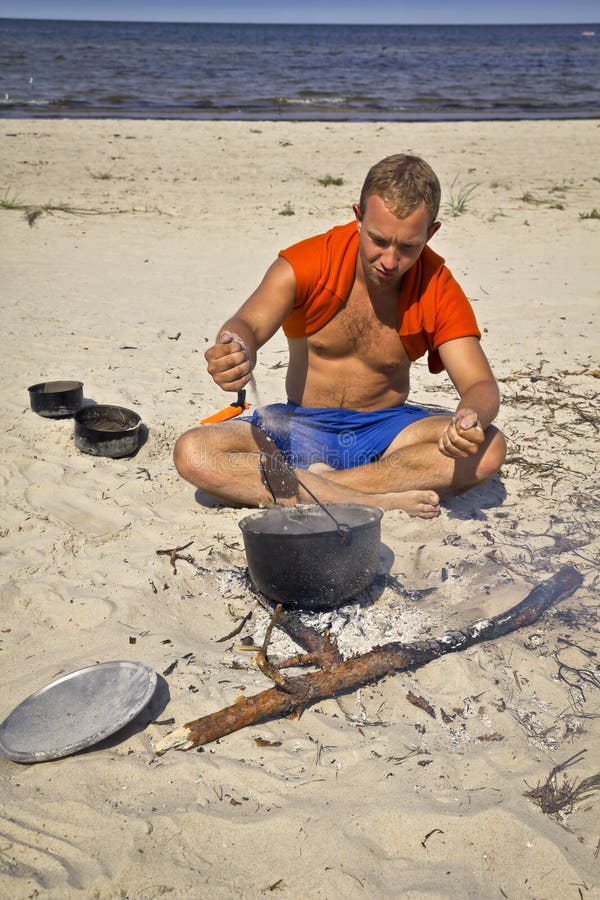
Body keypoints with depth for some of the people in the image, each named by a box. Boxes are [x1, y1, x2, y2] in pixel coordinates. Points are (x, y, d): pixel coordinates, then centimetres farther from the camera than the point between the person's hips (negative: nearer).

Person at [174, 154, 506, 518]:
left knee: (488, 447, -28)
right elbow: (249, 324, -26)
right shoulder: (308, 262, -12)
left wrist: (473, 419, -39)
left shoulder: (439, 290, -8)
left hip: (385, 431, 1)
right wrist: (237, 353, -52)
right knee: (192, 453, -27)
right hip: (298, 429, 0)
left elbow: (482, 385, -14)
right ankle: (379, 500, -32)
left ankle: (309, 486, -26)